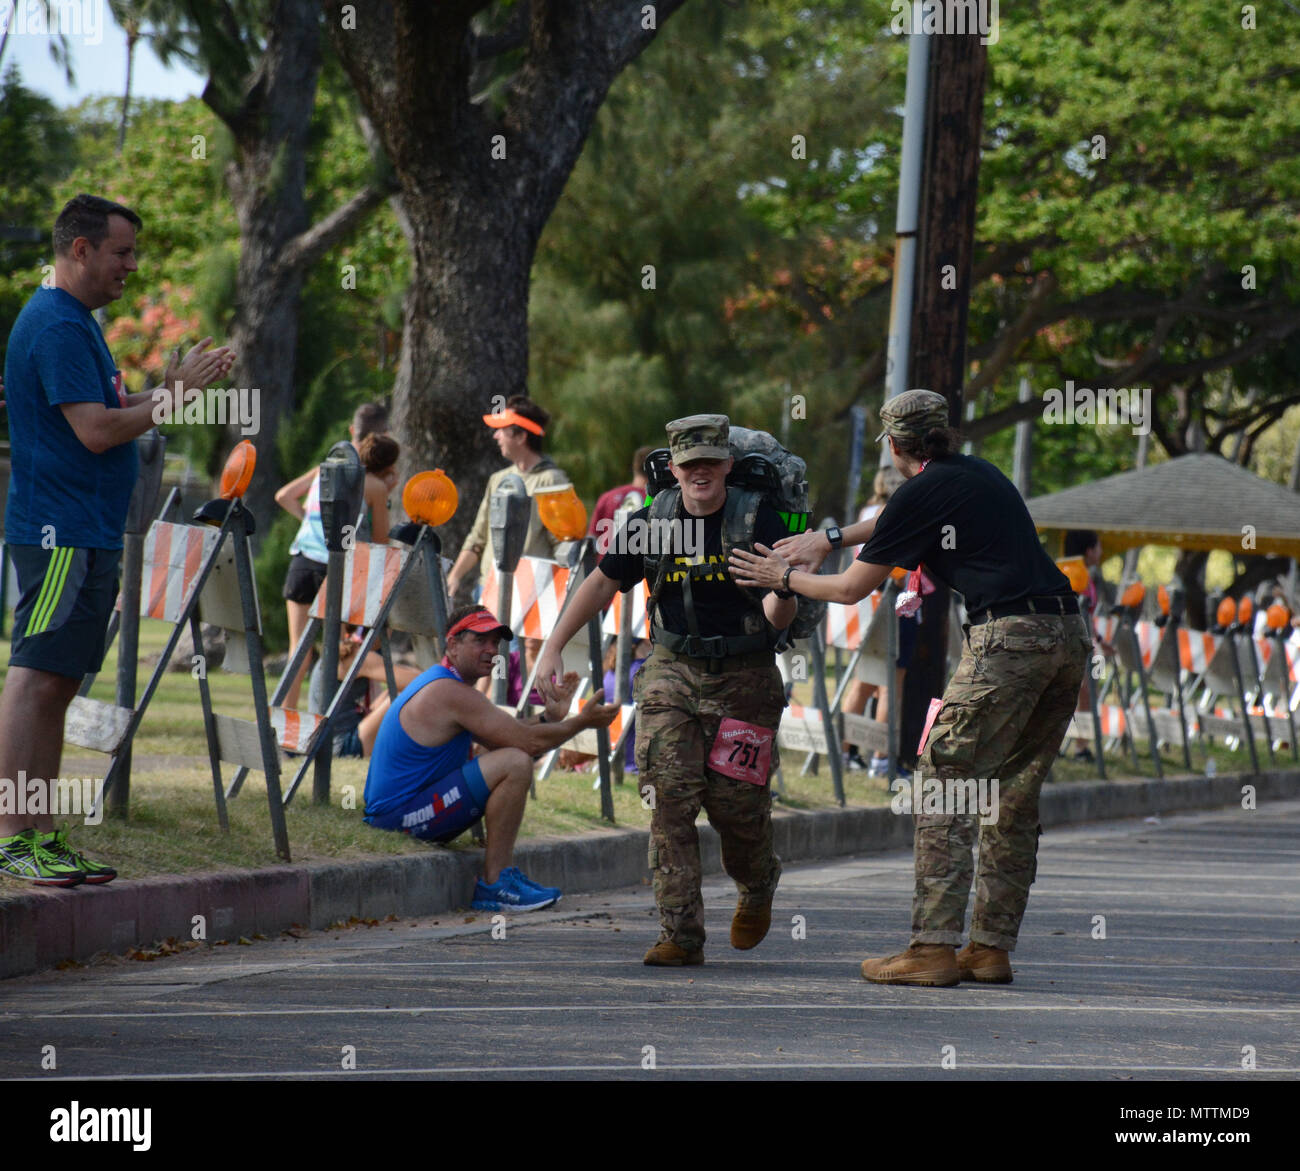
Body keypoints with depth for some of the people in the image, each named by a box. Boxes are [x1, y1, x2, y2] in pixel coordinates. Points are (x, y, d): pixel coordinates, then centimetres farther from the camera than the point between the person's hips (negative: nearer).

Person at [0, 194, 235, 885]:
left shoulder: (75, 322, 19)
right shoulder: (56, 327, -14)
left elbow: (108, 414, 24)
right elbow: (96, 429, -20)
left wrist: (169, 387, 12)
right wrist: (173, 395, -11)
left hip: (86, 535, 11)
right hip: (61, 535, -11)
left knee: (57, 684, 10)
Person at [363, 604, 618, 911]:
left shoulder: (438, 684, 17)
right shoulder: (449, 692, -16)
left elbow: (510, 734, 22)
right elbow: (529, 742, -17)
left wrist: (549, 716, 9)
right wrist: (583, 721, -4)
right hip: (400, 815, -11)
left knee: (502, 762, 23)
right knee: (516, 765, -21)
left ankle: (502, 873, 13)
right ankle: (493, 885, -16)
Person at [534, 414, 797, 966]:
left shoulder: (759, 521, -8)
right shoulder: (651, 522, 0)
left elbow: (777, 618, -11)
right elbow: (603, 583, 13)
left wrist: (781, 595, -35)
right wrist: (552, 648, 9)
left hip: (744, 677, -2)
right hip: (672, 672, 2)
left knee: (736, 805, -2)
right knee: (672, 799, -10)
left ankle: (758, 889, 33)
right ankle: (681, 935, -8)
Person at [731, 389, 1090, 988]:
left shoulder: (921, 493, -1)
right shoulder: (979, 473, 21)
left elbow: (851, 588, 8)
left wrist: (784, 576, 24)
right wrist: (829, 537, 41)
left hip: (1008, 639, -8)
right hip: (1069, 634, 8)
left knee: (945, 785, -4)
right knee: (1013, 799, 12)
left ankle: (933, 947, -9)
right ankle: (992, 947, 12)